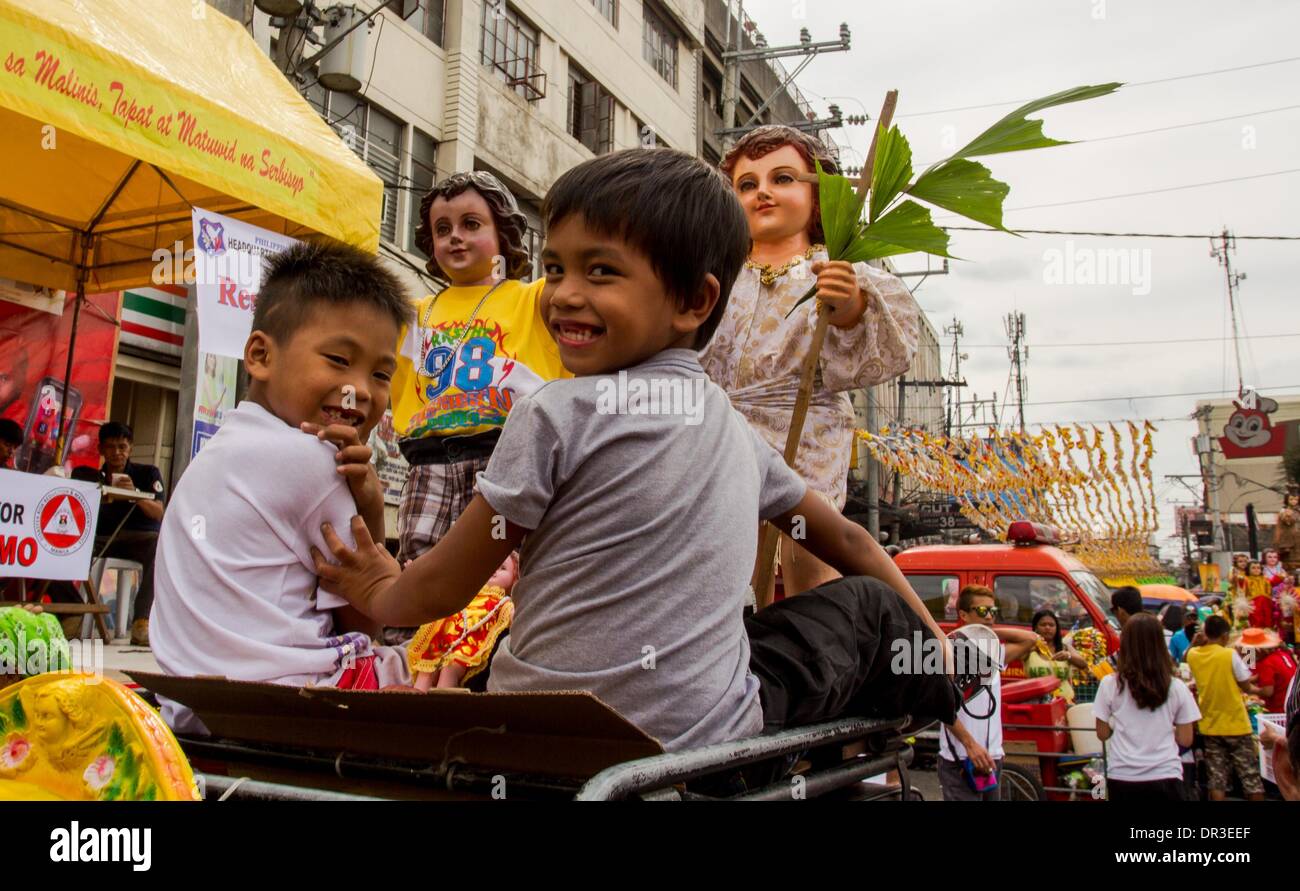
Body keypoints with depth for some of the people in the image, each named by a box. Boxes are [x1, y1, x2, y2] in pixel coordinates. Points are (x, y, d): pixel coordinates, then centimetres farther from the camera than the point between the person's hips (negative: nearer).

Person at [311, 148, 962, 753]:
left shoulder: (556, 414, -12)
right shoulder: (733, 426, 5)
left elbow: (442, 589, -4)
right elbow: (845, 540, 18)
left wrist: (379, 592, 19)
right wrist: (925, 634, 35)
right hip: (712, 732, 4)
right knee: (868, 604, 23)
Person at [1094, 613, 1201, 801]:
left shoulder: (1110, 685, -6)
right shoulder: (1176, 688, -4)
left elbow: (1102, 734, 1)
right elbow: (1185, 740, 1)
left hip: (1122, 778, 0)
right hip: (1165, 777, 0)